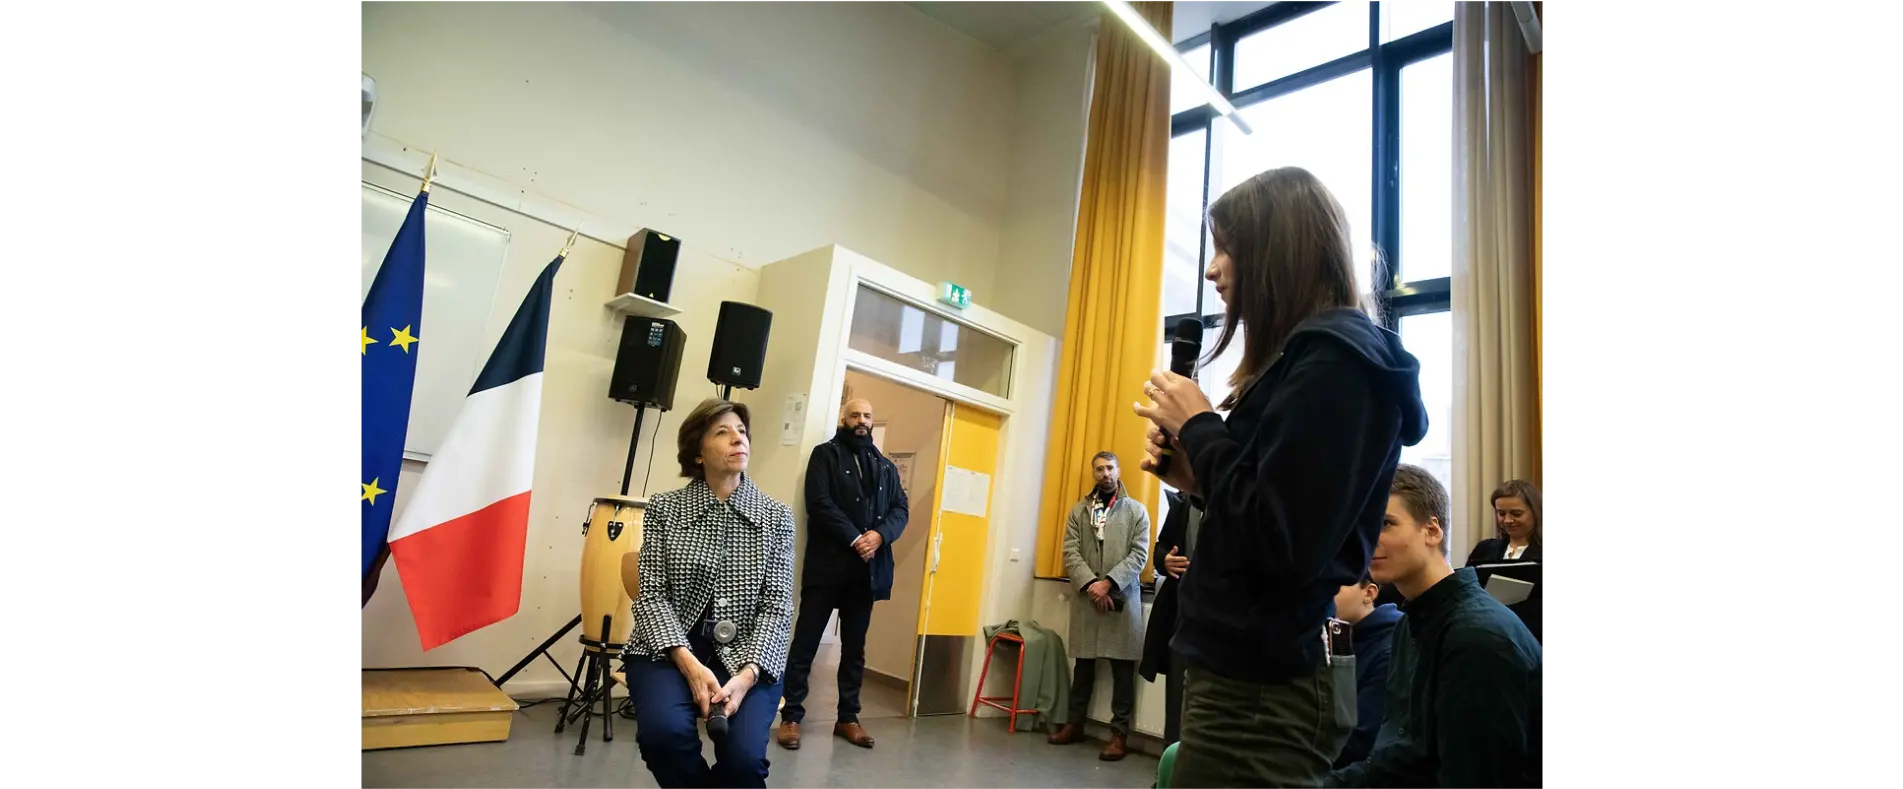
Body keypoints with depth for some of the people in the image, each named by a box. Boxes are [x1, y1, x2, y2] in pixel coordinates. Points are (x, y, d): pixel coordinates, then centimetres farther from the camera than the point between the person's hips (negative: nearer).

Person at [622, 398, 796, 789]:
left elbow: (777, 605, -2)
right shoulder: (664, 508, 2)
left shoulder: (775, 516, 3)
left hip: (746, 655, 0)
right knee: (665, 731, -29)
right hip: (670, 649, 0)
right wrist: (690, 664, -19)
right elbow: (652, 595, -4)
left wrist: (747, 674, -19)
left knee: (744, 756, -24)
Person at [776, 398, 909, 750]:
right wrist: (854, 538, -17)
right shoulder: (825, 454, 3)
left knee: (855, 646, 11)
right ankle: (791, 716, 8)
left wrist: (880, 535, -11)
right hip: (828, 564, -4)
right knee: (806, 642, 0)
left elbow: (901, 509, 9)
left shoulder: (885, 466, 17)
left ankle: (848, 717, 20)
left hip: (866, 568, 5)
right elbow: (820, 503, -9)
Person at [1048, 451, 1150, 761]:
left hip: (1122, 598, -2)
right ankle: (1075, 723, 22)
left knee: (1122, 668, 0)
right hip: (1086, 597, 2)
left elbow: (1140, 554, -4)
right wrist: (1090, 584, -12)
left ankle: (1120, 733, 8)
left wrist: (1109, 582, -14)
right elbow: (1070, 553, 2)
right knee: (1083, 663, 10)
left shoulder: (1136, 510, 4)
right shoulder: (1078, 511, 10)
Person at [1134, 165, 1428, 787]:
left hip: (1260, 690, -9)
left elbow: (1282, 548, -24)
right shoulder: (1317, 353, 13)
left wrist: (1198, 427, -14)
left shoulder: (1333, 359, -17)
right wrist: (1198, 480, 3)